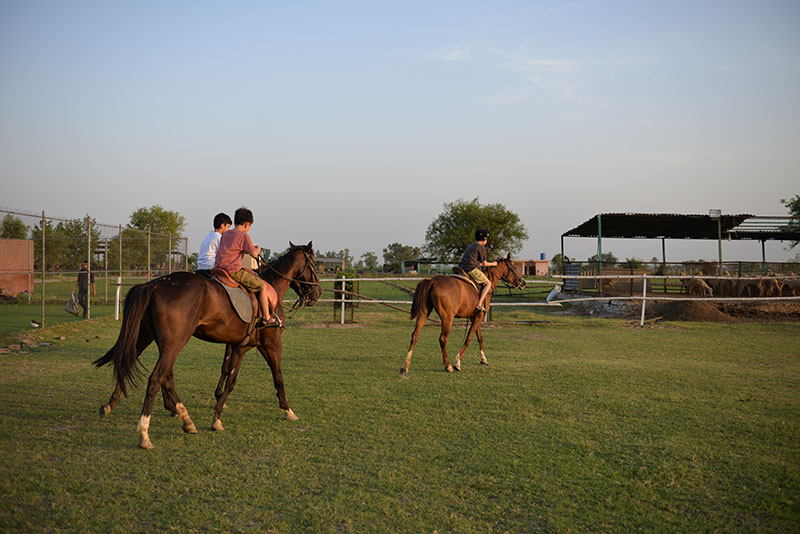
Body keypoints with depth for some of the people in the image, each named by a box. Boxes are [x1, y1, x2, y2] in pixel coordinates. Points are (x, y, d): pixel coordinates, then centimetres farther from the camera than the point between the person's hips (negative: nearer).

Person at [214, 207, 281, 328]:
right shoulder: (244, 235, -8)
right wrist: (258, 249, 10)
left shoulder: (225, 234, 16)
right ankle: (266, 318, 1)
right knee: (262, 286, 1)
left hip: (219, 268, 9)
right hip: (233, 271, -8)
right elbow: (254, 253, -13)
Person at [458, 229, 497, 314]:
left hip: (462, 267, 8)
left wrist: (480, 264, 37)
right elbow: (484, 263, 2)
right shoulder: (482, 247, -1)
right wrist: (493, 264, 18)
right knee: (488, 283, -4)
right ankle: (479, 305, -16)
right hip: (471, 269, -8)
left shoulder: (471, 246, 23)